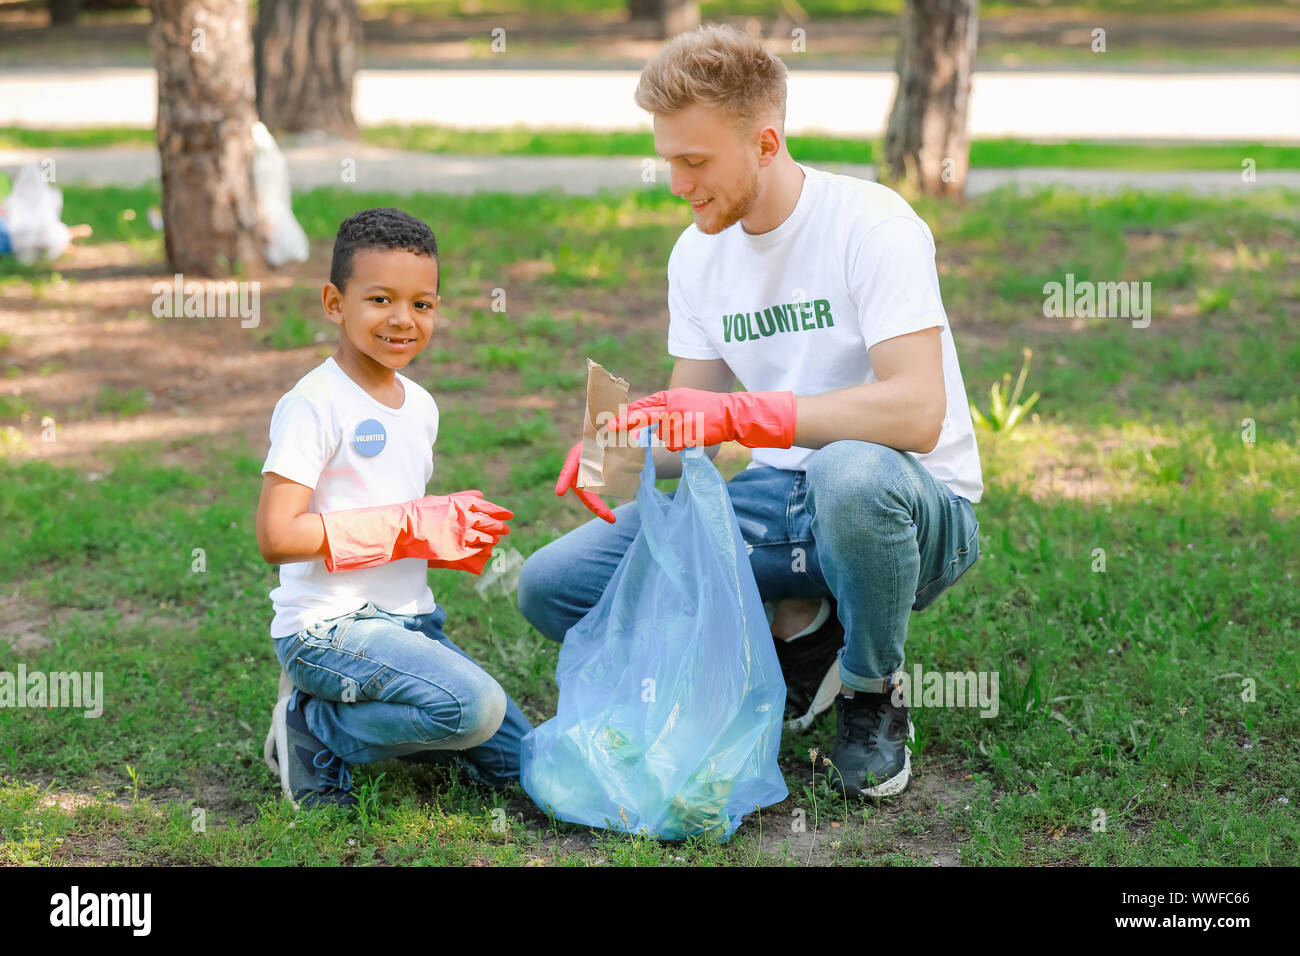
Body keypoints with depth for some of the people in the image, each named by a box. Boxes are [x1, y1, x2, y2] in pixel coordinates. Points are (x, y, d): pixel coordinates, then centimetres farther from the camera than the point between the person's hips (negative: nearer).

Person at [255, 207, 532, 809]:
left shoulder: (419, 406, 12)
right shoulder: (314, 403, -14)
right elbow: (277, 537, -21)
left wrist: (455, 526, -2)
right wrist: (410, 527, -19)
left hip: (408, 620, 8)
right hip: (328, 628, -8)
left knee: (516, 759, 6)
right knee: (474, 707, -28)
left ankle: (350, 714, 14)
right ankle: (310, 730, -8)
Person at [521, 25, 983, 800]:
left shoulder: (869, 224, -17)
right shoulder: (697, 254, 5)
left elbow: (917, 411, -29)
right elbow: (691, 426, 8)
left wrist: (742, 414, -34)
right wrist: (620, 447, -15)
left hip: (911, 505, -6)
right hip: (778, 499, 6)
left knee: (851, 473, -44)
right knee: (551, 586, -8)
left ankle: (873, 692, -12)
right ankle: (795, 632, 2)